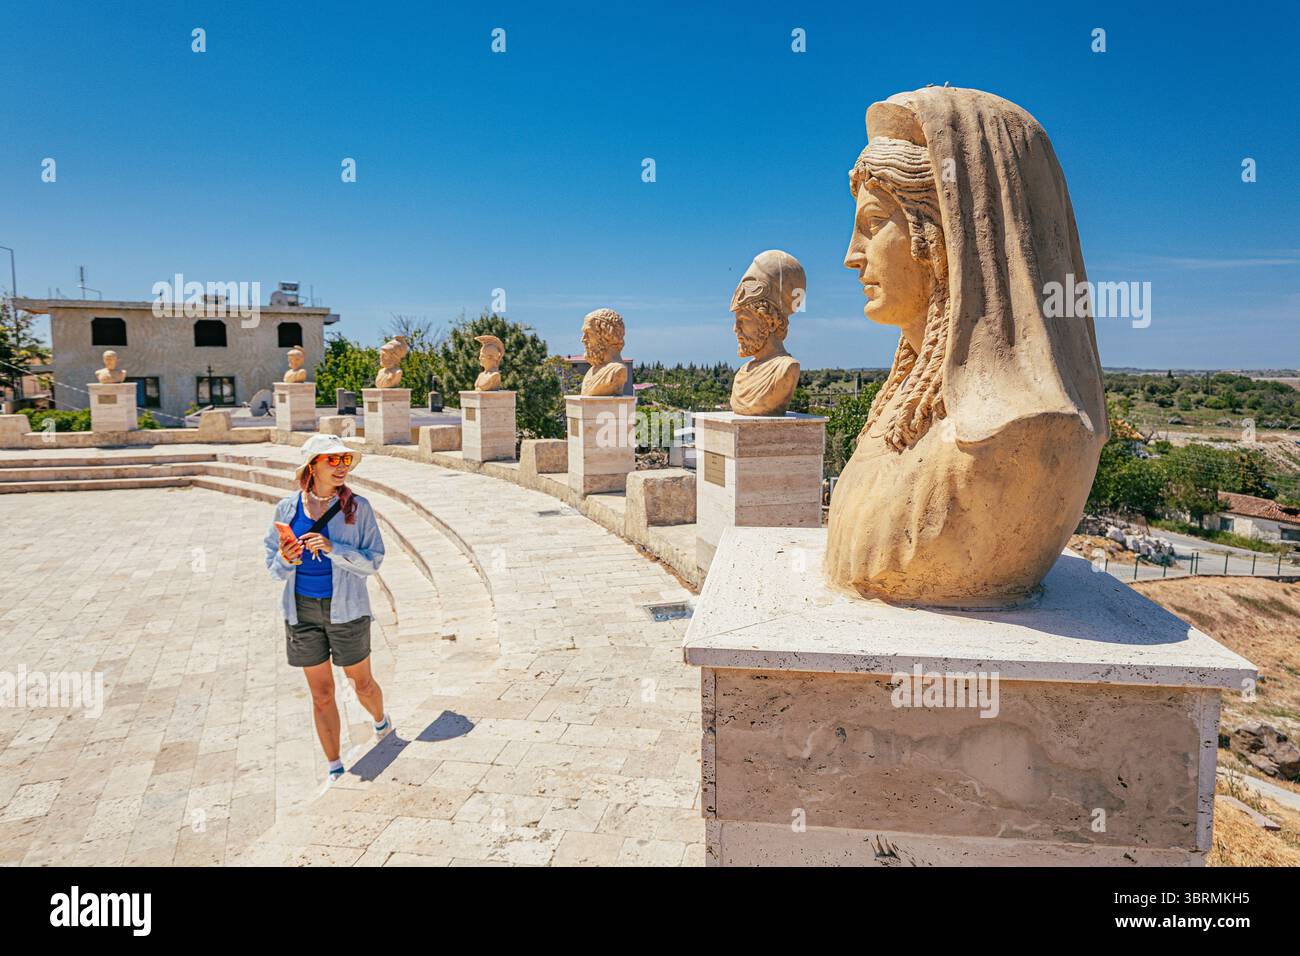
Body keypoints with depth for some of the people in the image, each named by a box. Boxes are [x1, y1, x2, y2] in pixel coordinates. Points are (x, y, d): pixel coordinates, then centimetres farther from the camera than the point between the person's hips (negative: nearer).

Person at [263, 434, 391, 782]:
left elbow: (373, 560, -11)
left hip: (346, 608, -2)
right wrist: (285, 560, -20)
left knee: (362, 683, 13)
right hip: (302, 610, 2)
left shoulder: (357, 506, -10)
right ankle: (335, 768, 26)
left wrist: (333, 549, -25)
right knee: (321, 693, 10)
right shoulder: (287, 508, -3)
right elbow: (274, 566, 3)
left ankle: (381, 722, 48)